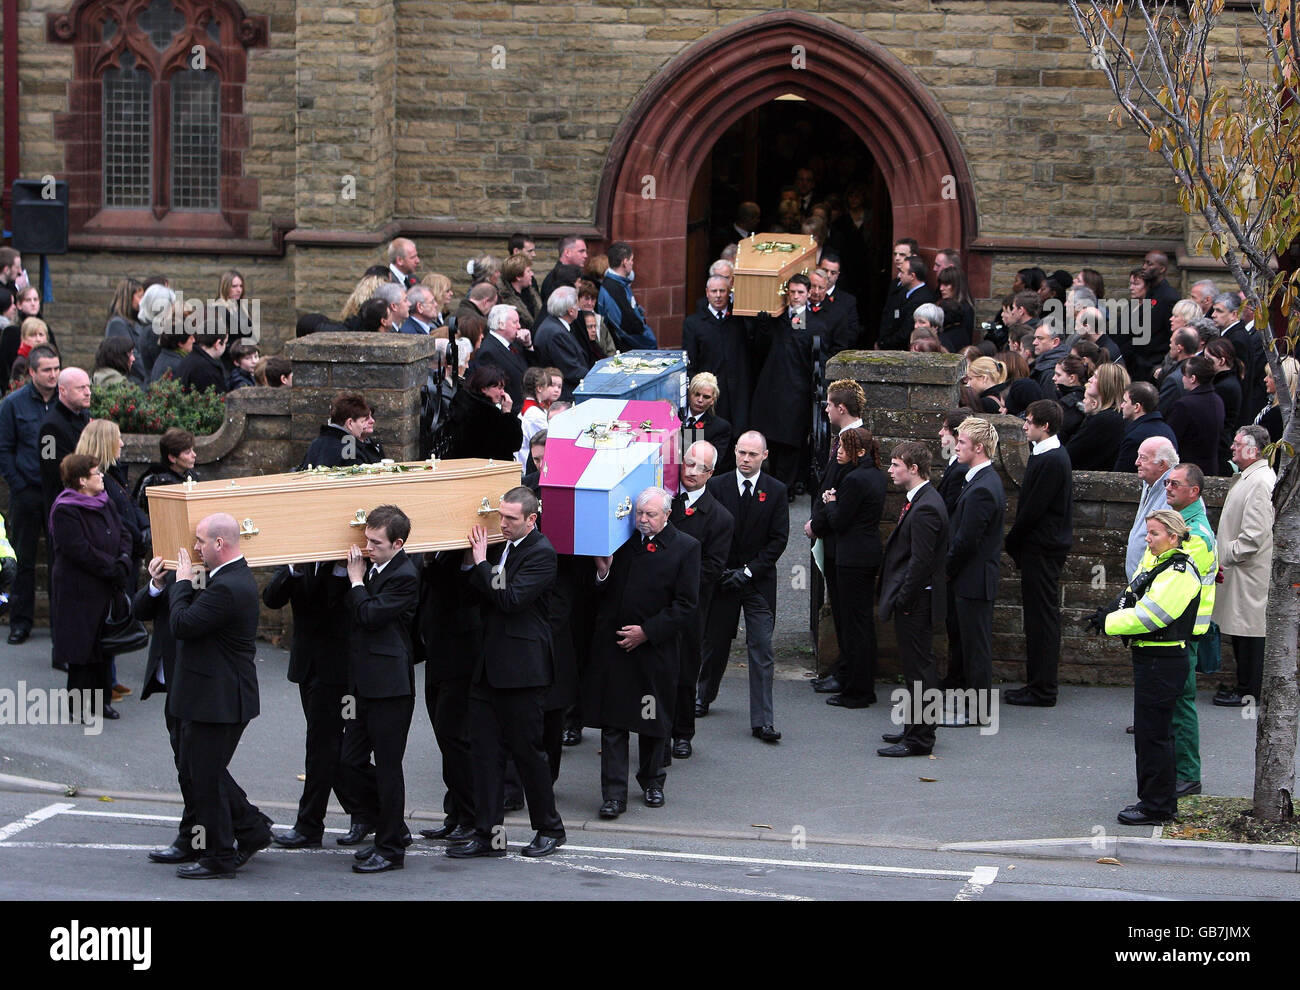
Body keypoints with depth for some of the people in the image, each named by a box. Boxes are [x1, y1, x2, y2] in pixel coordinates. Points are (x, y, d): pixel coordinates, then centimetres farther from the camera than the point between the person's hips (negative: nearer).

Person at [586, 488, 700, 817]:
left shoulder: (685, 547, -3)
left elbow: (685, 604, -6)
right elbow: (601, 594, 14)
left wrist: (647, 631, -11)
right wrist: (603, 573, -9)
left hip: (654, 650, -2)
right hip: (612, 648, 2)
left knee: (652, 722, 11)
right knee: (613, 723, -1)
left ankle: (652, 783, 31)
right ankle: (614, 794, 0)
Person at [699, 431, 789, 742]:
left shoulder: (776, 491, -1)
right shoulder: (717, 487, 0)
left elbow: (779, 539, -4)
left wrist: (748, 571, -12)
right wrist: (721, 572, -10)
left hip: (759, 581, -1)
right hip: (721, 576, 1)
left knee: (762, 651, -6)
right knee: (715, 643, 12)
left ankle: (762, 721, -7)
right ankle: (704, 697, 36)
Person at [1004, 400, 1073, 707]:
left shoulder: (1052, 461, -19)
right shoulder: (1044, 456, 13)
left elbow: (1033, 509, -19)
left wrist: (1012, 543, -8)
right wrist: (1016, 543, 11)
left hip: (1043, 550, -10)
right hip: (1040, 547, 10)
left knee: (1043, 618, -5)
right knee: (1039, 617, 14)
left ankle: (1042, 690, -2)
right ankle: (1038, 684, 20)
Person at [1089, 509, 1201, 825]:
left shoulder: (1179, 573, -17)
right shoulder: (1154, 562, 13)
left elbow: (1150, 615, -22)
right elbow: (1132, 598, 15)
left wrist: (1109, 623, -14)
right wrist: (1110, 613, -6)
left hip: (1163, 664, -10)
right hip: (1148, 658, 10)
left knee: (1153, 734, -5)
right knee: (1149, 733, 16)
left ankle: (1157, 808, 1)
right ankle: (1154, 801, 24)